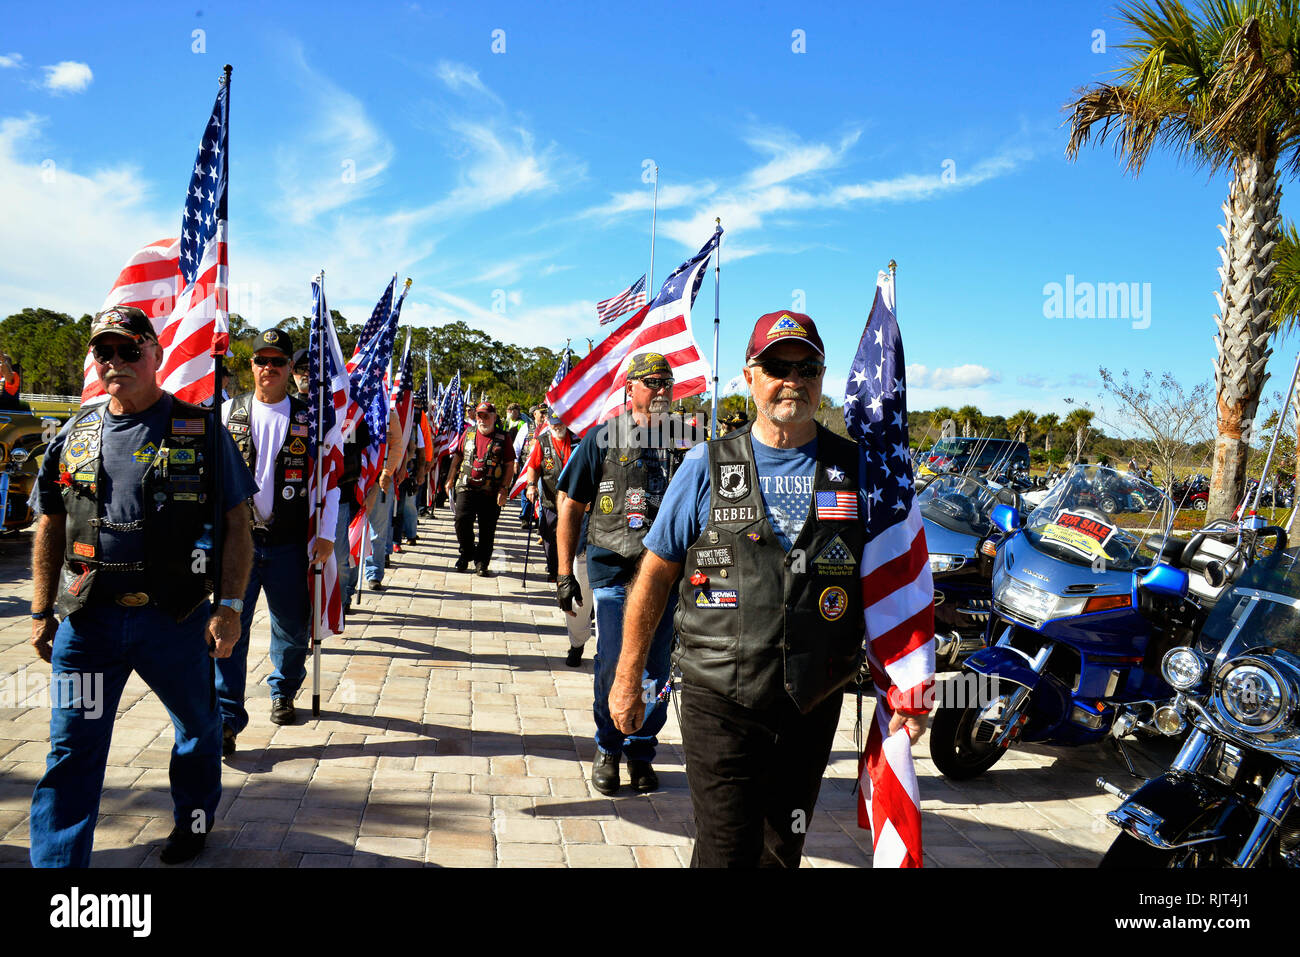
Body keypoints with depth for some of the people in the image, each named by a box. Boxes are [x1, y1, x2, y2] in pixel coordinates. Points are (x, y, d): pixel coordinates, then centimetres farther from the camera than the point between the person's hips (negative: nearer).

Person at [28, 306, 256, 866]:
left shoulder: (201, 431, -4)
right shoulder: (75, 435, 6)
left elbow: (236, 522, -4)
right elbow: (51, 527, 13)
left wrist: (229, 606, -11)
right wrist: (41, 612, 9)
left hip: (176, 617, -1)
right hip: (87, 617, 2)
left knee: (199, 726, 17)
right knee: (72, 749, 4)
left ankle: (193, 820, 42)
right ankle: (56, 862, 16)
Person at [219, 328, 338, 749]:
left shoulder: (309, 417, 2)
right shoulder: (229, 412, 5)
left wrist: (326, 534, -3)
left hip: (288, 541, 0)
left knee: (293, 627, 11)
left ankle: (283, 692, 35)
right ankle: (226, 719, 2)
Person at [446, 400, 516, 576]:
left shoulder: (503, 438, 2)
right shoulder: (468, 433, 11)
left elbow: (510, 466, 2)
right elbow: (457, 457, 19)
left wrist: (504, 488, -7)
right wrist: (450, 479, 15)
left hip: (491, 492, -2)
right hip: (466, 487, 2)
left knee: (487, 529, 2)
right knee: (461, 519, -11)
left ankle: (482, 563, 16)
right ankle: (466, 553, 13)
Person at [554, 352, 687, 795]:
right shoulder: (602, 438, 2)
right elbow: (571, 507, 4)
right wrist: (564, 573, -1)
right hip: (613, 569, -2)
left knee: (655, 666, 7)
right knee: (612, 664, 2)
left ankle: (641, 751, 23)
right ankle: (608, 749, 21)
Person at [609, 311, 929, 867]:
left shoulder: (856, 469, 2)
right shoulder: (707, 467, -2)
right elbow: (655, 575, 2)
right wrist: (627, 679, 3)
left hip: (814, 704, 2)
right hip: (720, 700, -2)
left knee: (782, 850, 16)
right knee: (727, 849, -1)